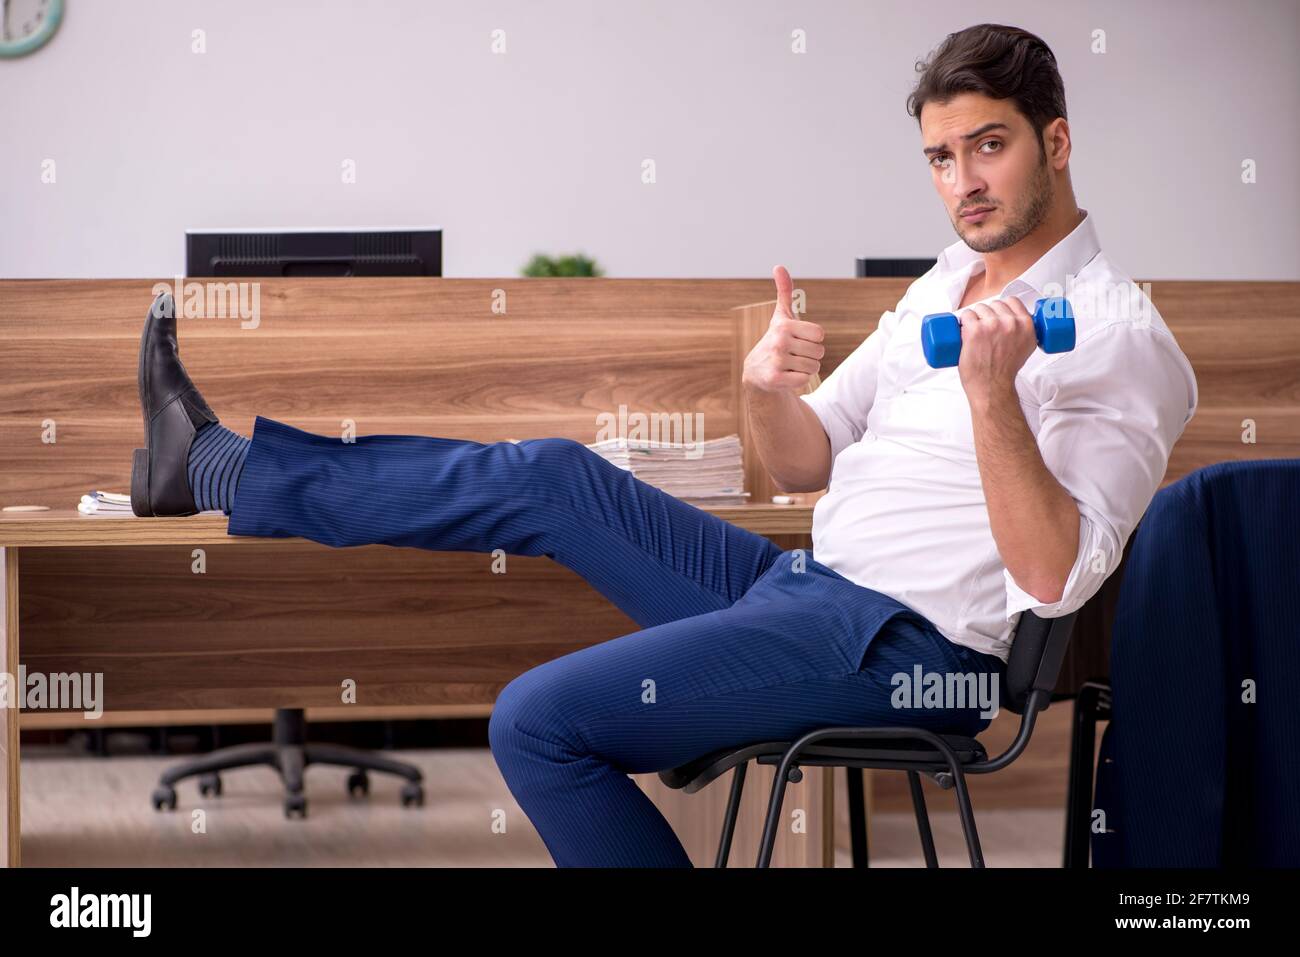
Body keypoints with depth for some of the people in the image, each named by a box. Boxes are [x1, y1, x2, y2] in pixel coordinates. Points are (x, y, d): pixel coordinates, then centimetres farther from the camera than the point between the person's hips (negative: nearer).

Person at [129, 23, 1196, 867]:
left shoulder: (1118, 339, -13)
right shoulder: (945, 284, 15)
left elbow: (1052, 579, -23)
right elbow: (807, 463, 14)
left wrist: (993, 392, -33)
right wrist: (769, 390, -9)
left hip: (899, 648, -8)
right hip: (807, 584, 9)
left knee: (539, 719, -18)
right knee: (551, 477, 6)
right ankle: (216, 466, 14)